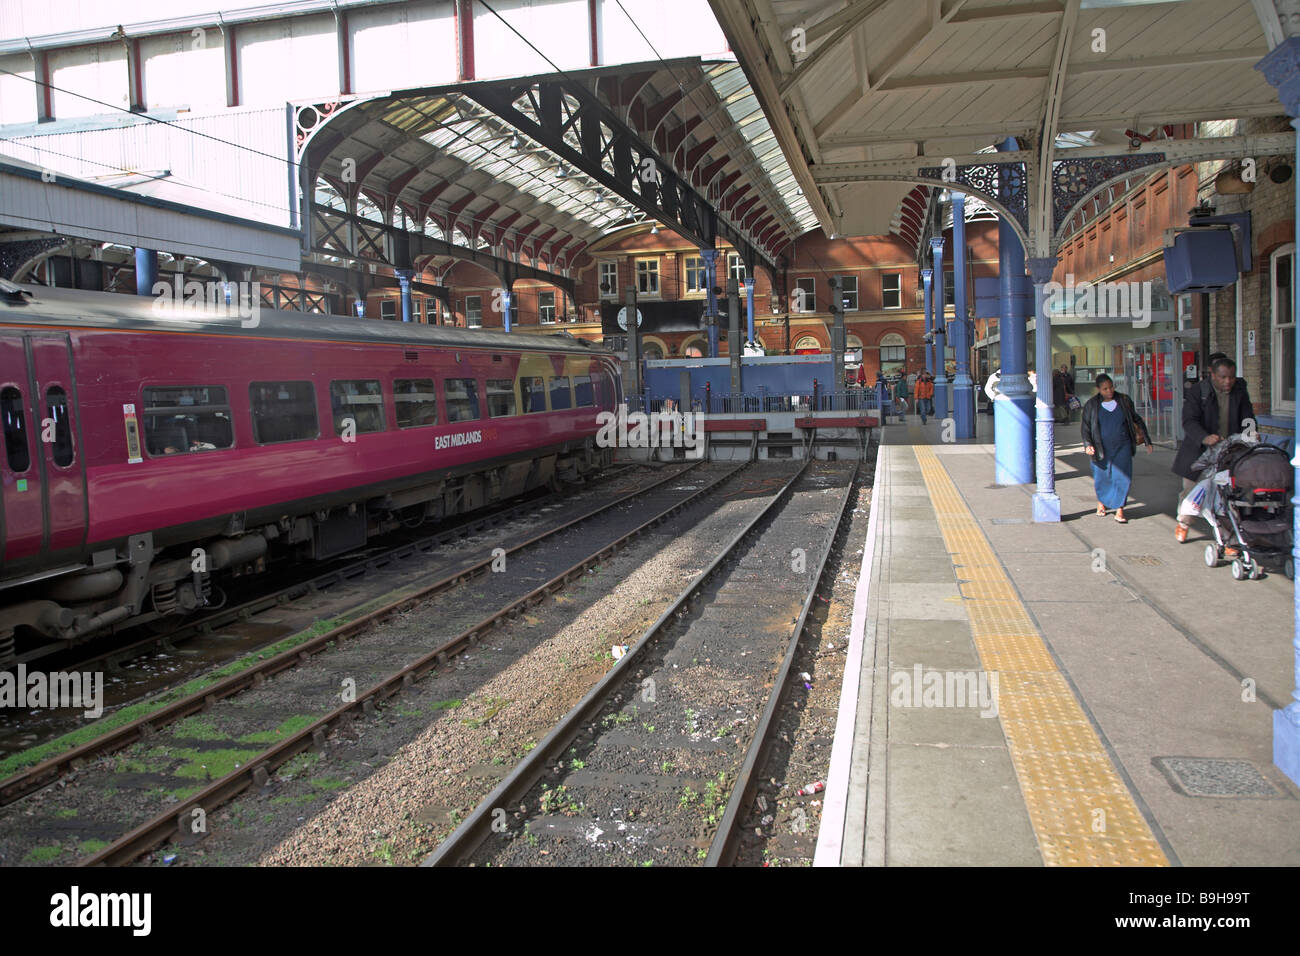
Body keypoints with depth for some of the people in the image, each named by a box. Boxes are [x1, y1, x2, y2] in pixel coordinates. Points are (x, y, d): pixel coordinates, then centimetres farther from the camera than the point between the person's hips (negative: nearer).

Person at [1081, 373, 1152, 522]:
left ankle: (1119, 510, -1)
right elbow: (1086, 427, -1)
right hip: (1101, 448, 0)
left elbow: (1137, 420, 9)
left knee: (1123, 477, -7)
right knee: (1102, 478, 9)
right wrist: (1087, 444, -18)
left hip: (1122, 447, 1)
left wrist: (1147, 441, 8)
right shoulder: (1091, 405, -3)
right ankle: (1101, 502, 37)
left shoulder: (1124, 401, 1)